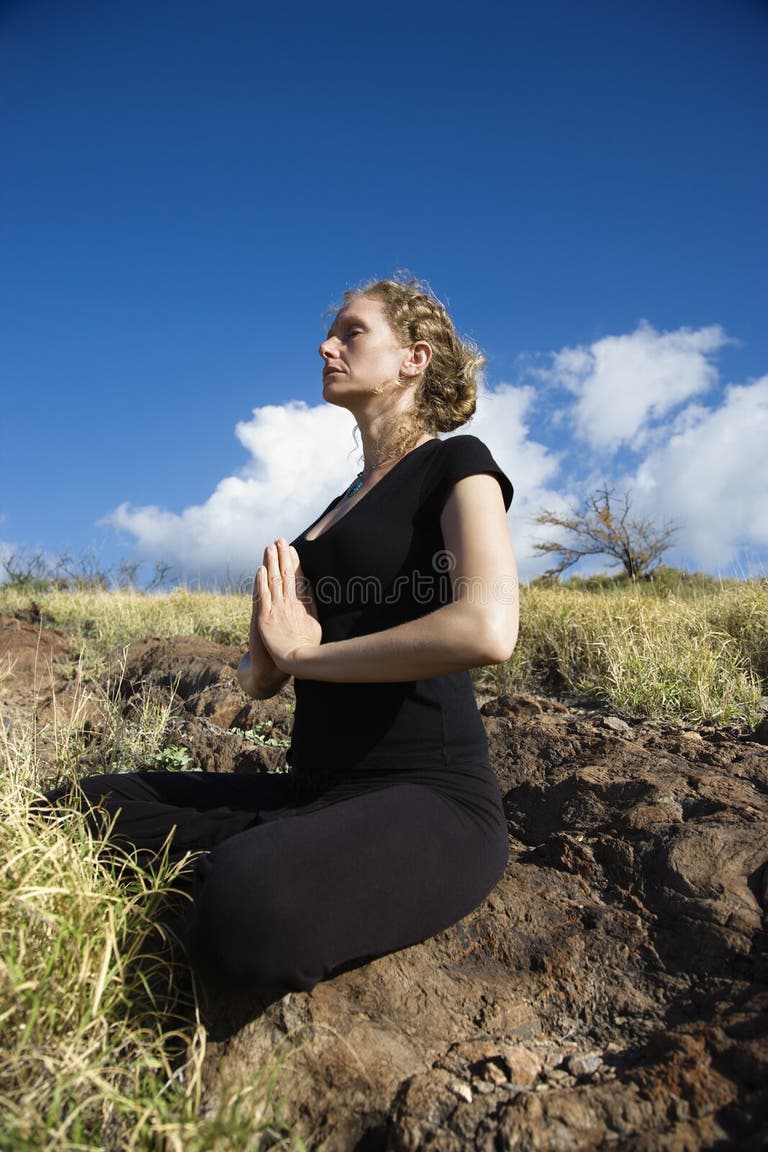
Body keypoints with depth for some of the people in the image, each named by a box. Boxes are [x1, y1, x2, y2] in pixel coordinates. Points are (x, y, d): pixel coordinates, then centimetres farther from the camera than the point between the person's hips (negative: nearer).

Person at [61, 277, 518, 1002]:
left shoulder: (456, 465, -1)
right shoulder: (342, 505, 19)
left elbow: (488, 628, -22)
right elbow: (258, 681, 19)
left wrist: (307, 654, -10)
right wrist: (270, 643, -7)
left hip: (430, 798, -6)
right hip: (316, 791, 7)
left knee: (249, 904, -35)